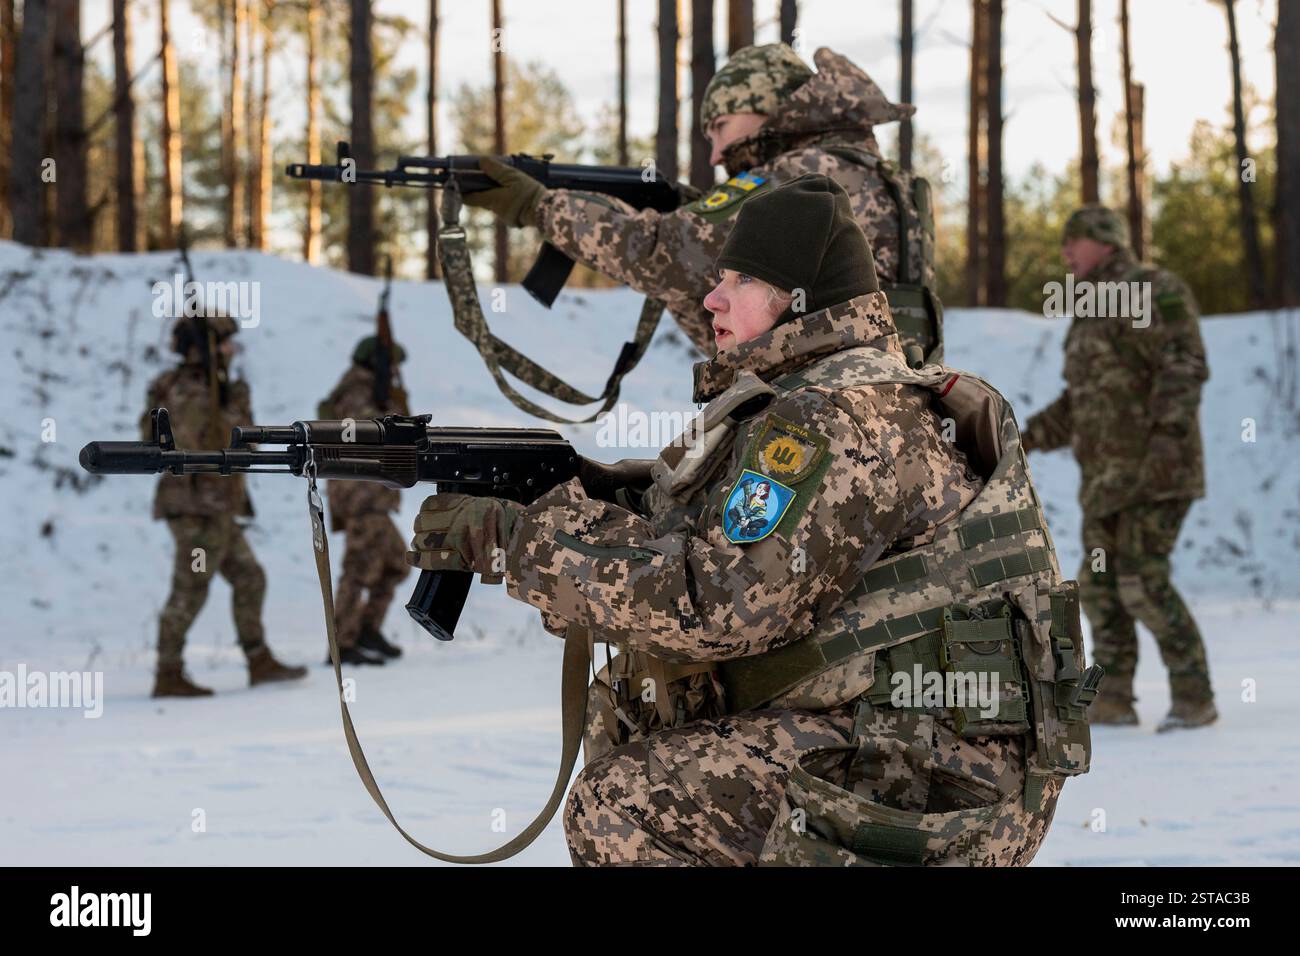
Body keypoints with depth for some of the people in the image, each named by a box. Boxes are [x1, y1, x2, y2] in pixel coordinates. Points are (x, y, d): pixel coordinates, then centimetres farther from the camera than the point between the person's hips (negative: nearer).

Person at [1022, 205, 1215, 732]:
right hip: (1110, 475, 10)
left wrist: (1170, 435, -31)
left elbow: (1185, 366, -20)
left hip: (1156, 469, -10)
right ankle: (1112, 702, 12)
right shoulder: (1092, 316, 20)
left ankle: (1194, 699, -6)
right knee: (1100, 586, 7)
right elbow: (1079, 403, 25)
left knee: (1143, 582, -14)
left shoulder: (1150, 291, -10)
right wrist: (1030, 436, 15)